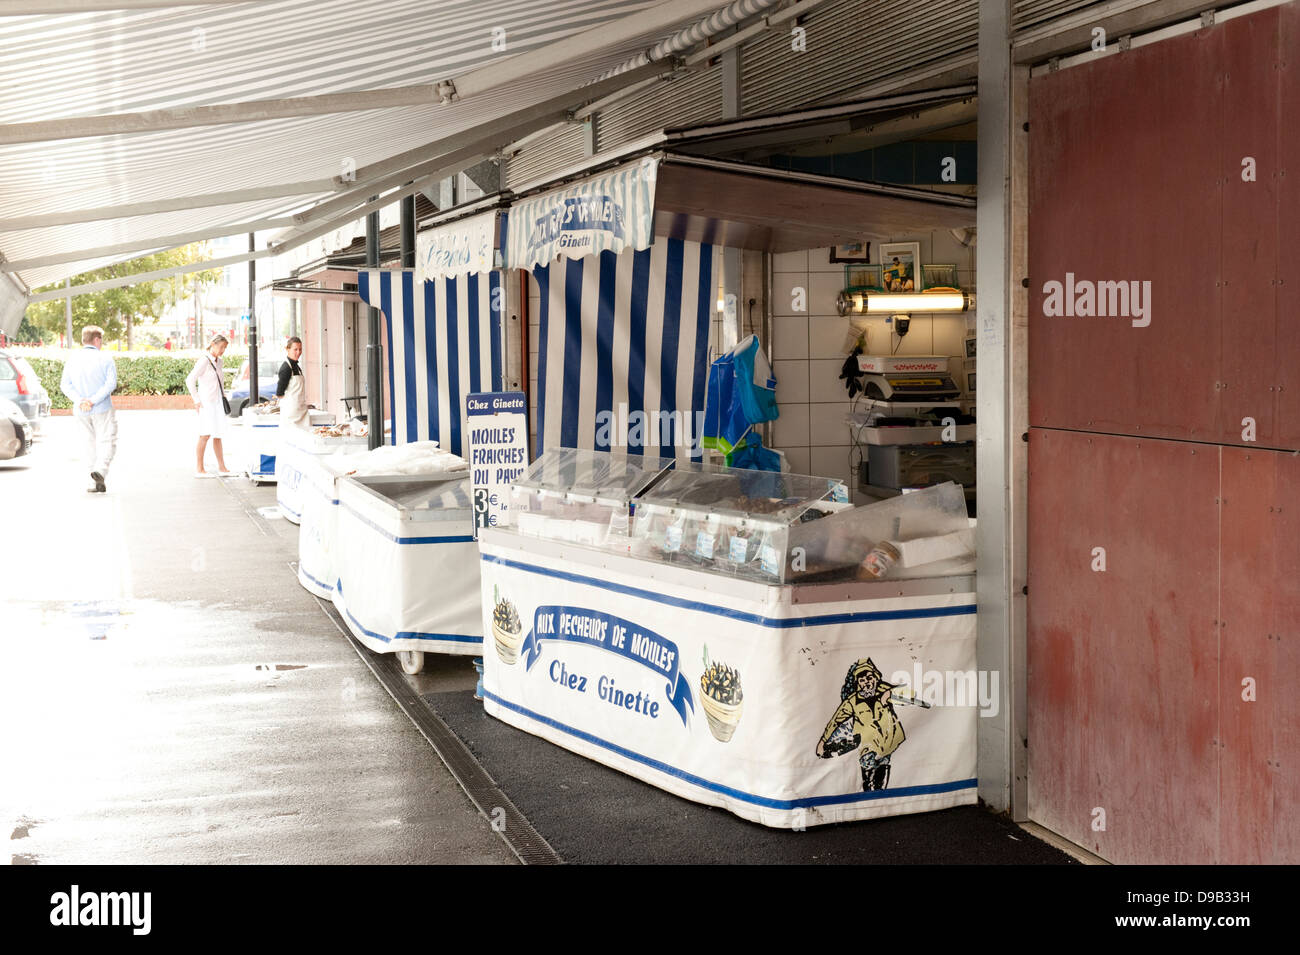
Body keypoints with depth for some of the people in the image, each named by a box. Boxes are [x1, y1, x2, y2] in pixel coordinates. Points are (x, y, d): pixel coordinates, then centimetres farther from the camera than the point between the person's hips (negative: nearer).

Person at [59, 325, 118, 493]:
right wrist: (93, 401, -18)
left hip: (81, 411, 4)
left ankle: (95, 483, 13)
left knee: (90, 444, 14)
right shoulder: (106, 360, -6)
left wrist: (80, 401, -12)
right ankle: (100, 470, -26)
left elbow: (65, 384, -3)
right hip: (102, 410, -4)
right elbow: (111, 383, -16)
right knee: (107, 442, 0)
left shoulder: (72, 360, 6)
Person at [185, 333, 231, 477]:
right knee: (206, 434, -13)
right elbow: (190, 381, -18)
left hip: (217, 402, 8)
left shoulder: (218, 361, 12)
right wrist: (197, 401, -16)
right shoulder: (204, 360, -13)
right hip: (206, 403, -8)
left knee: (217, 435, 11)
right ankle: (199, 469, -11)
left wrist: (223, 396, 21)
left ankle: (222, 468, 15)